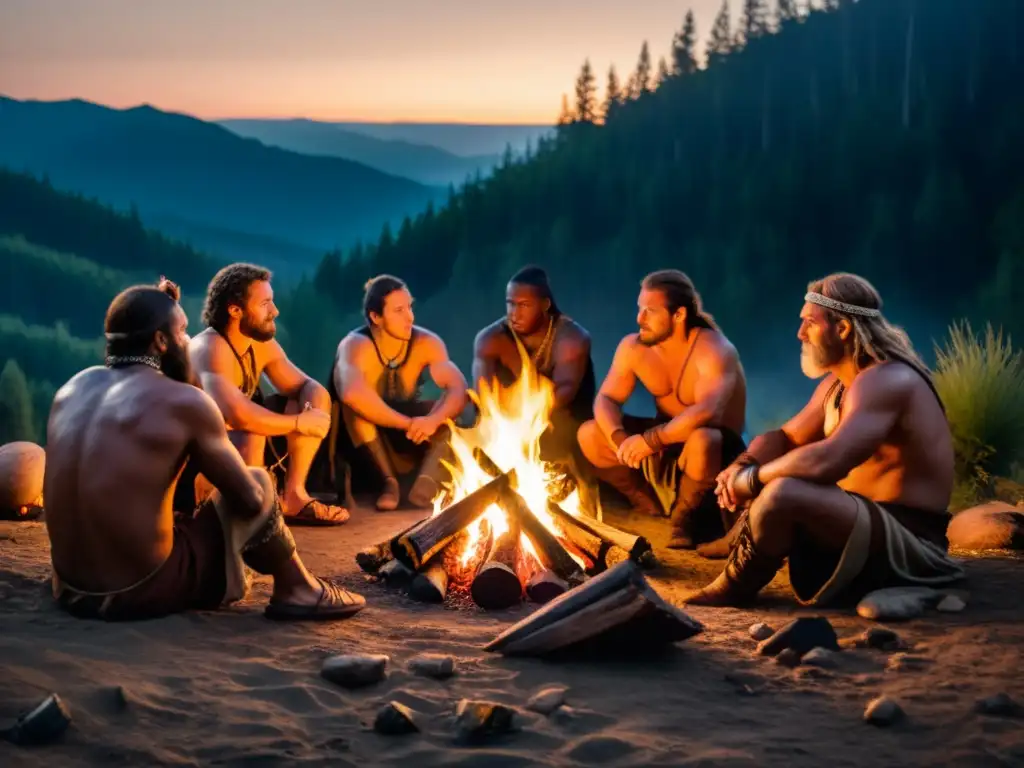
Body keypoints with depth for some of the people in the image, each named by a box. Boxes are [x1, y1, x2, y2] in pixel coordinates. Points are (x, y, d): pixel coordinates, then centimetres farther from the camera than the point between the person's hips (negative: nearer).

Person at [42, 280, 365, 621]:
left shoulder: (74, 386, 7)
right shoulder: (184, 401, -11)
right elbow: (251, 498, -3)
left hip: (71, 590, 7)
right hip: (144, 592, -6)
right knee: (259, 482, 10)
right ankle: (298, 590, 25)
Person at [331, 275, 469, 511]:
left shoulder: (426, 343, -11)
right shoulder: (356, 346, -23)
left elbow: (459, 389, -23)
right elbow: (352, 393, -45)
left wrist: (434, 420, -43)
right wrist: (408, 424, -40)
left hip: (406, 442, 4)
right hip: (363, 447, -3)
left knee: (447, 410, -20)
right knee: (355, 402, -33)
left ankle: (426, 482, -34)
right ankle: (388, 480, -25)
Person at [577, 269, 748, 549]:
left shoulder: (714, 351, -26)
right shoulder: (633, 347, -7)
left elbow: (708, 413, -41)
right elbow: (606, 399, -8)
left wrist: (650, 439, -40)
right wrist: (619, 439, -29)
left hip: (716, 448, -6)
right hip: (664, 445, 6)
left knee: (701, 441, -42)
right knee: (590, 435, -11)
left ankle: (685, 515, -10)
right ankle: (655, 509, 5)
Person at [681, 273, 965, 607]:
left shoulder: (885, 382, -21)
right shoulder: (838, 382, 12)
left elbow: (826, 462, -35)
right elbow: (784, 437, 17)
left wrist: (753, 479, -20)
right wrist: (743, 467, -5)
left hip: (908, 546, -11)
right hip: (869, 525, 11)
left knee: (783, 493, -30)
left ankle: (735, 587, -6)